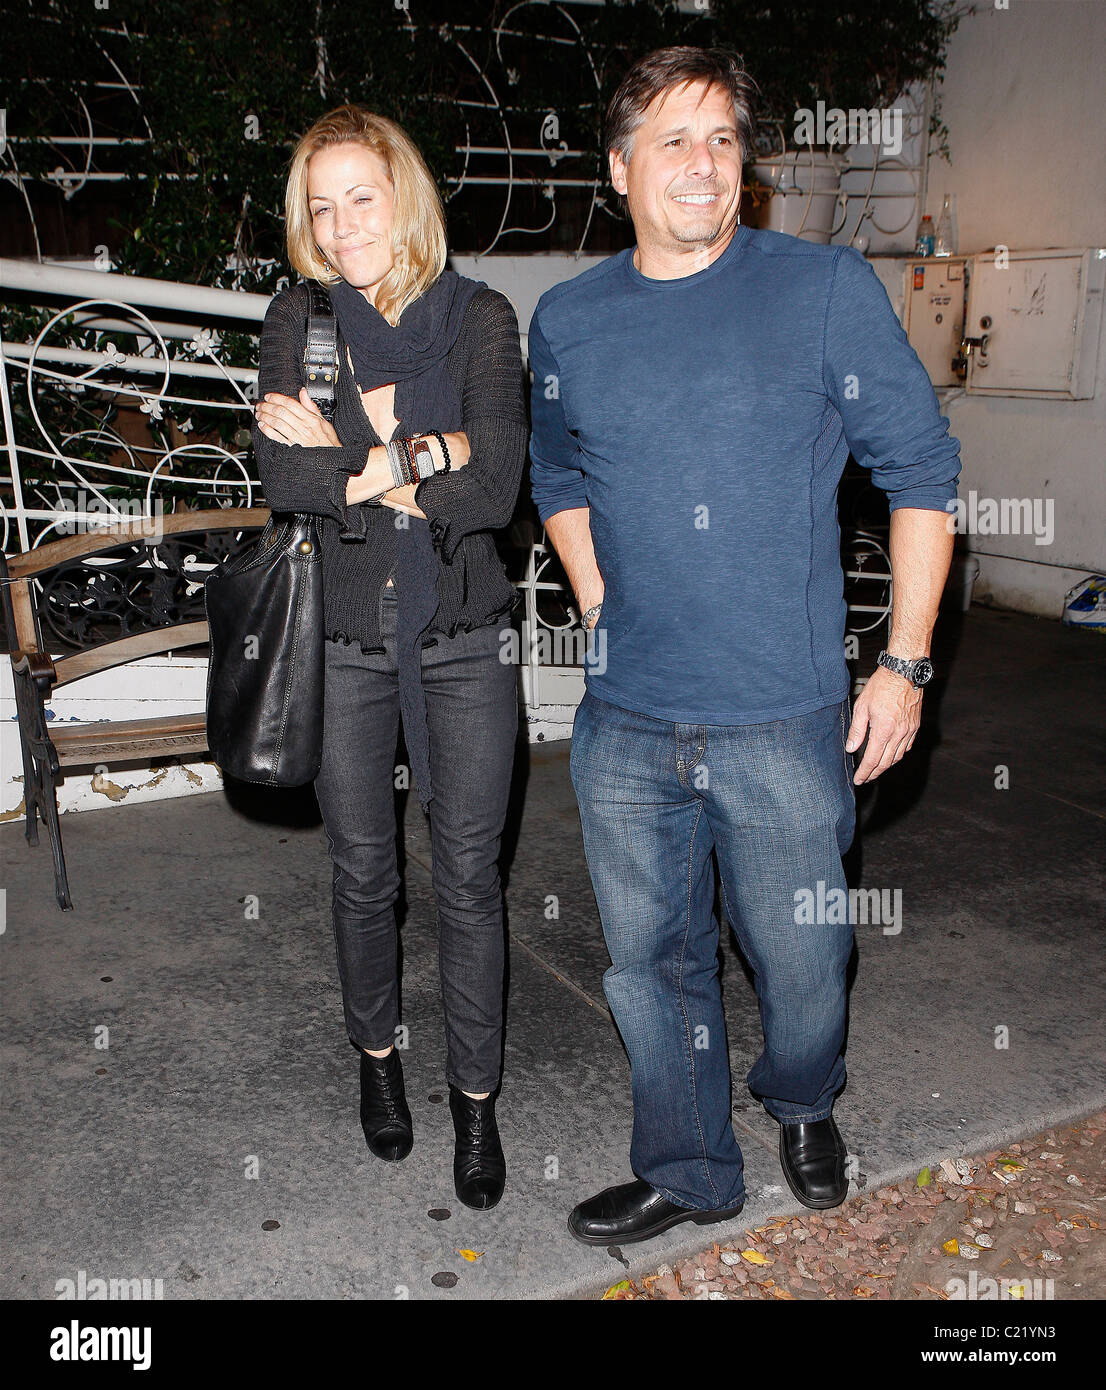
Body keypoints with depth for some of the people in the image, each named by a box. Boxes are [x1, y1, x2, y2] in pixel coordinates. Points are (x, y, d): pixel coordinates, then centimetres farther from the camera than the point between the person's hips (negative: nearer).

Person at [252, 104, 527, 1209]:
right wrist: (421, 465, -18)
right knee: (361, 873, 15)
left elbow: (496, 484, -16)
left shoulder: (480, 317, -3)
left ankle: (476, 1095, 25)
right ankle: (376, 1055, 40)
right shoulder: (298, 319, 0)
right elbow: (281, 474, -16)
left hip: (462, 639, -1)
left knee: (468, 879, 6)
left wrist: (355, 455, -16)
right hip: (345, 639, 1)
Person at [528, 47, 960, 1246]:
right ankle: (687, 1172, 37)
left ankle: (802, 1103, 46)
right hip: (625, 723, 3)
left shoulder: (827, 289, -4)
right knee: (650, 956, 14)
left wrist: (903, 664, -5)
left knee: (801, 956, 12)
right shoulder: (567, 319, 6)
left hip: (784, 719, -3)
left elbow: (921, 472, -1)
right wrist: (605, 618, 9)